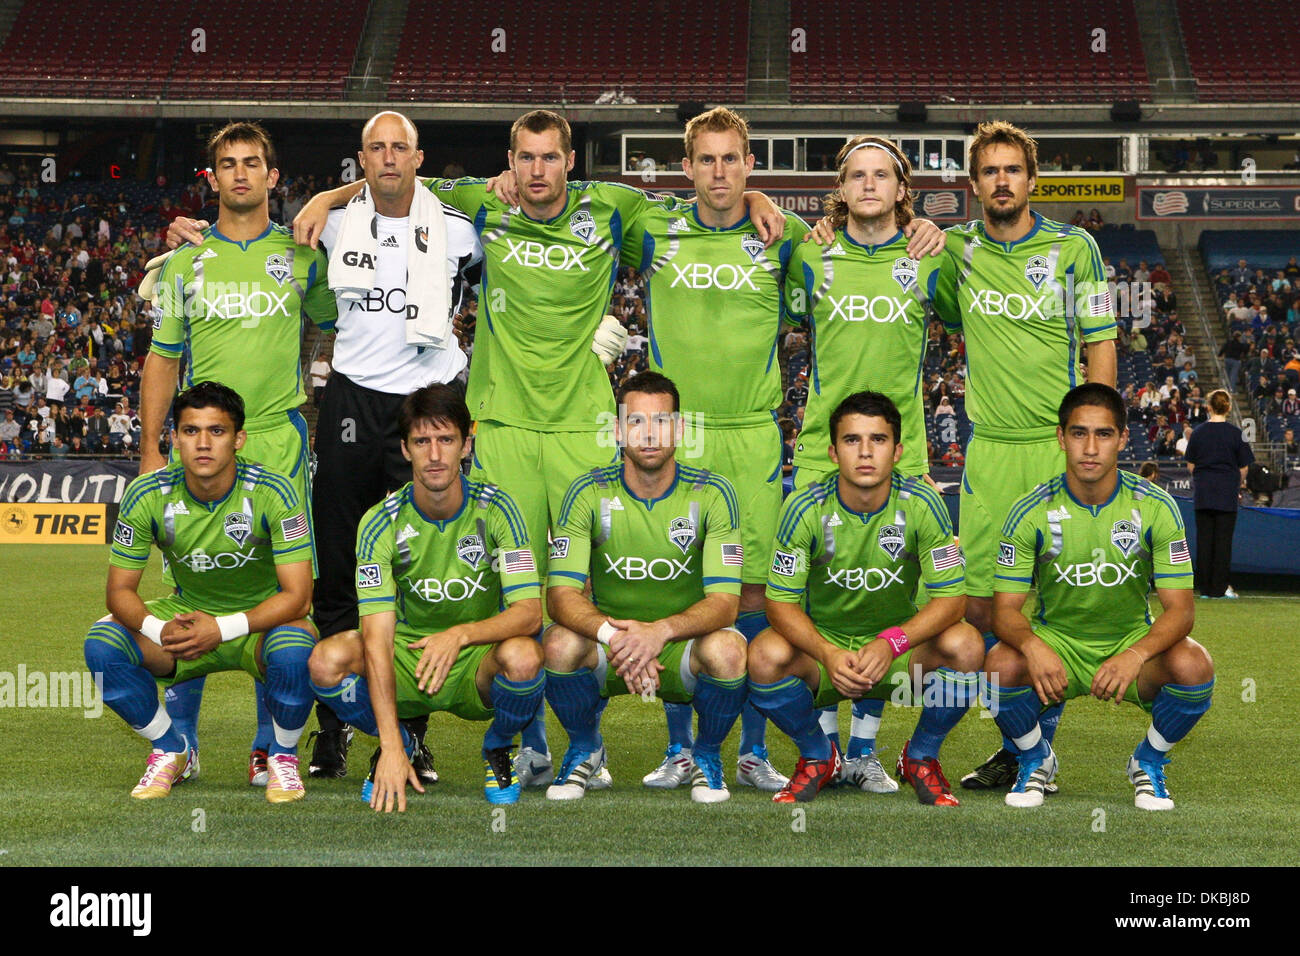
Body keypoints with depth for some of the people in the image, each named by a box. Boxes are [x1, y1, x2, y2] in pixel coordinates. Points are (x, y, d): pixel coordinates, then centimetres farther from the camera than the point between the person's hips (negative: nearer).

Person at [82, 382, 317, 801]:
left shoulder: (273, 493, -22)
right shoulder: (147, 495, -14)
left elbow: (297, 595, -23)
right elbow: (120, 590, -10)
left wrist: (224, 629, -38)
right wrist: (158, 629, -33)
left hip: (262, 619, -3)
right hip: (186, 613, 3)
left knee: (293, 649, -37)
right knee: (102, 642, -23)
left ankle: (282, 755, -5)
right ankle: (172, 750, 2)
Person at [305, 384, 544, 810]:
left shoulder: (495, 508, -11)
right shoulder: (380, 523, -13)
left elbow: (530, 612, -16)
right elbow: (377, 636, -21)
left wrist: (460, 634, -37)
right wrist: (392, 748, -31)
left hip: (478, 667, 0)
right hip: (407, 663, 1)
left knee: (523, 657, -35)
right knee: (327, 660, -28)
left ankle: (497, 750, 1)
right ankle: (400, 743, 4)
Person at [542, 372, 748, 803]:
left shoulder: (712, 494, -9)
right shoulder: (589, 493, -7)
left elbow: (724, 601, -15)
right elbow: (561, 593, -14)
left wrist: (660, 631, -35)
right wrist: (613, 634, -35)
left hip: (685, 643, -1)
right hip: (608, 647, 1)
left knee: (727, 650, -33)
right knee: (560, 644, -31)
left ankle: (707, 755, -1)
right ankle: (584, 749, 1)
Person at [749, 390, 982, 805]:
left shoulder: (922, 504, -15)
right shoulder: (804, 507, -15)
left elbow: (950, 596, -14)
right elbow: (781, 601, -13)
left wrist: (892, 643, -32)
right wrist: (828, 655, -32)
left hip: (901, 649, 0)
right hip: (822, 641, 0)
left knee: (965, 645, -29)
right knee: (766, 656, -31)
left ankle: (921, 757, 1)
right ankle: (817, 756, 2)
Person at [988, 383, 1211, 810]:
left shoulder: (1156, 507, -11)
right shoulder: (1031, 511, -10)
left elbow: (1179, 608, -14)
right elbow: (1006, 608, -11)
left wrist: (1135, 656, -35)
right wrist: (1033, 646, -36)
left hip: (1133, 643, 0)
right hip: (1056, 643, 0)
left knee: (1193, 666, -31)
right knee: (1002, 664, -32)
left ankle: (1149, 762, 2)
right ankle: (1035, 759, 2)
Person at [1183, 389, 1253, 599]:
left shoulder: (1198, 433, 1)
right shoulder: (1235, 433, -5)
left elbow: (1190, 465, 6)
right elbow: (1243, 467, -1)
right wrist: (1239, 485, 16)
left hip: (1202, 492, 2)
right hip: (1227, 492, -2)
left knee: (1204, 537, 5)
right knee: (1223, 539, 2)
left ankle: (1205, 587, 6)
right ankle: (1219, 587, 2)